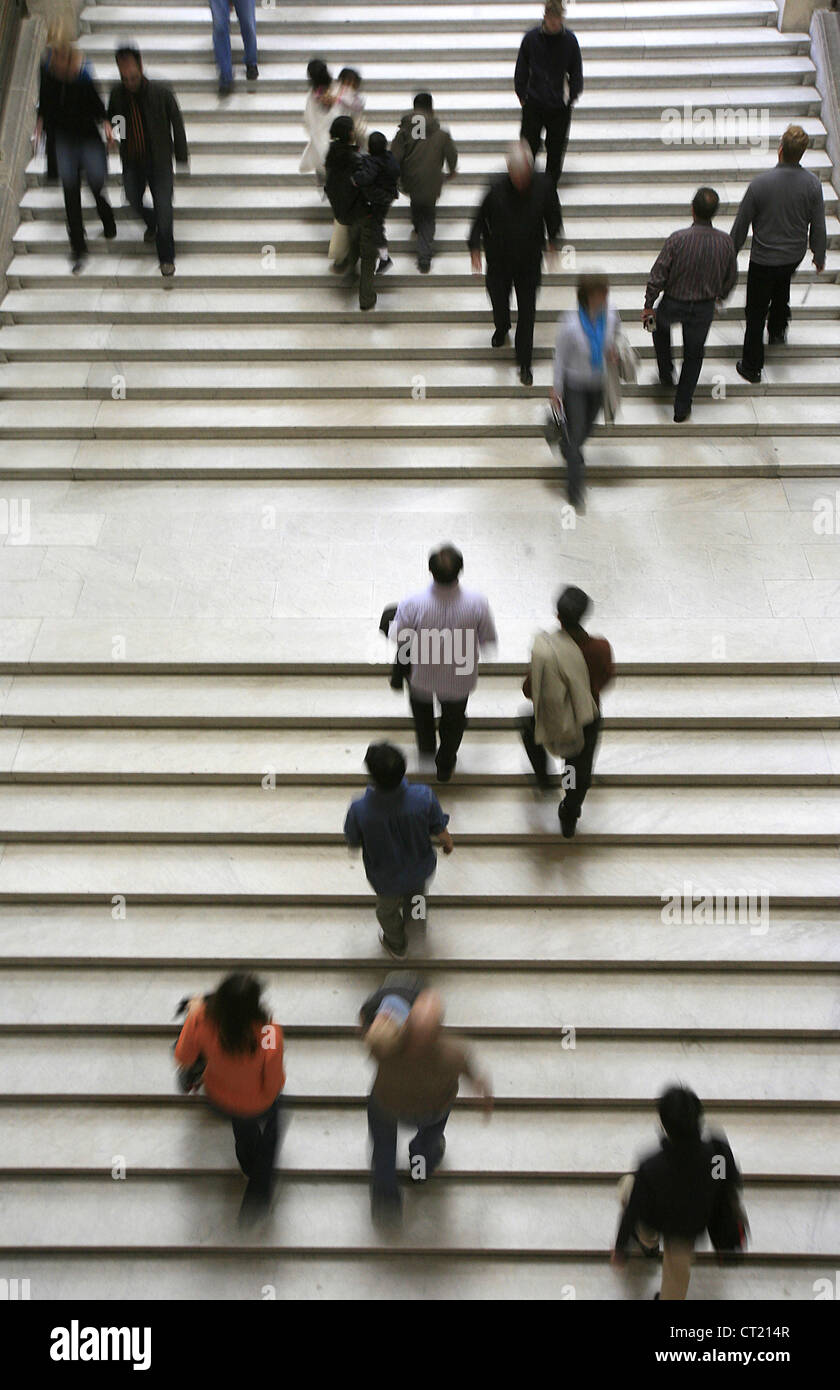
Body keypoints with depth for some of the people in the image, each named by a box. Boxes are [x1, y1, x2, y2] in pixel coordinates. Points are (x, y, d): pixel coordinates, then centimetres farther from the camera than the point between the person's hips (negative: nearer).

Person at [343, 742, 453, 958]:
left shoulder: (359, 810, -38)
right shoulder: (424, 798, -36)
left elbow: (353, 844, -16)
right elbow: (441, 833, -17)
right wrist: (448, 844, 7)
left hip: (385, 878, 0)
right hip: (421, 869, 1)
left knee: (387, 909, 33)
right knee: (416, 891, 38)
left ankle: (396, 946, 61)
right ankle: (412, 916, 68)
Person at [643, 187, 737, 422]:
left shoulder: (678, 239, -24)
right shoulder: (725, 242, -13)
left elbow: (658, 276, -18)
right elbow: (731, 277, 2)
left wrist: (648, 306, -4)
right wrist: (721, 295, 23)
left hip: (673, 303, -2)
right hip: (704, 308, 2)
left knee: (661, 325, 34)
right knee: (694, 355, 20)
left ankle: (666, 374, 40)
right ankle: (682, 408, 26)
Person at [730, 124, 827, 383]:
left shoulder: (761, 182, -23)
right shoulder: (812, 183, -15)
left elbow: (741, 224, -12)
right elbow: (818, 227, -5)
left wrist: (731, 254, 3)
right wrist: (819, 257, 12)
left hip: (763, 259, -3)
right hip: (795, 255, 3)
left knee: (756, 312, 10)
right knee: (782, 288, 37)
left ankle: (751, 366, 19)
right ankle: (778, 330, 53)